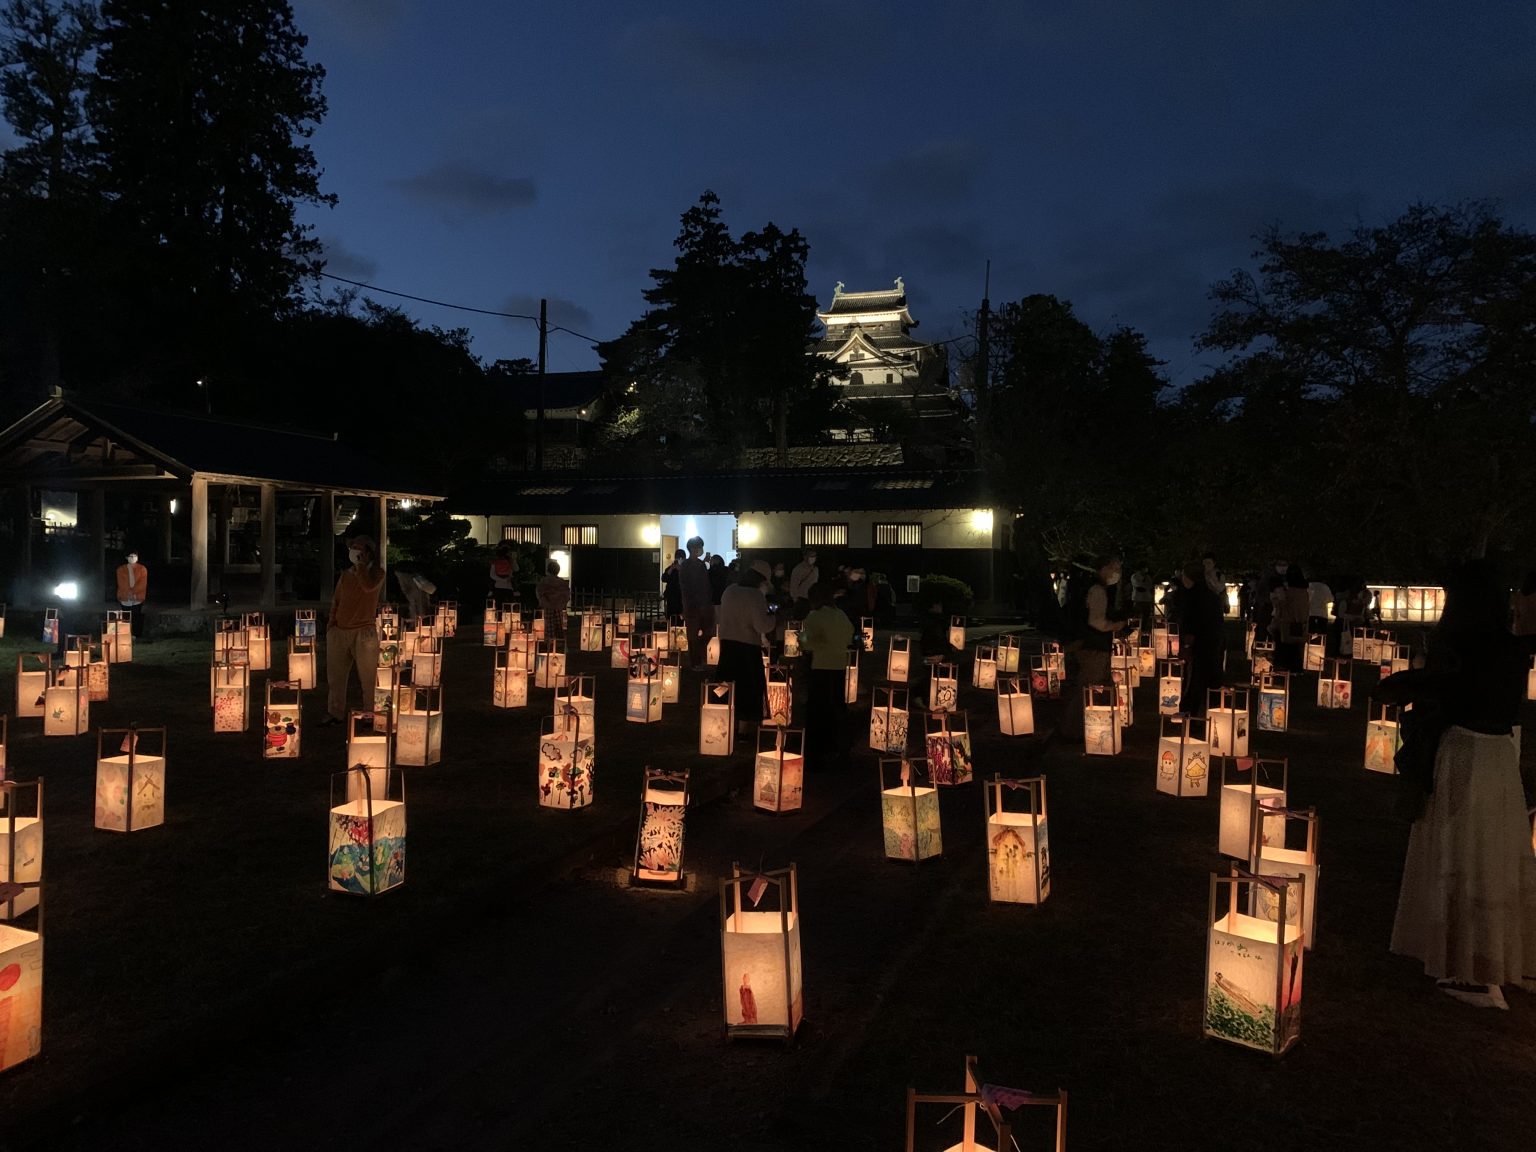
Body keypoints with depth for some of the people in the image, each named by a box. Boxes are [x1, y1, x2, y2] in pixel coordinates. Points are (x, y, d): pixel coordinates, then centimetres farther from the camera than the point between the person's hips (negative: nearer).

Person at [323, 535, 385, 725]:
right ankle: (336, 713, 18)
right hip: (338, 631, 5)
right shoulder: (345, 575, 13)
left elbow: (369, 587, -23)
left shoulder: (376, 573, -1)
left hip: (363, 631, -5)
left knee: (368, 677, -1)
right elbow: (335, 600, 19)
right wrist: (332, 619, 6)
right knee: (335, 675, 8)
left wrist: (361, 564, -16)